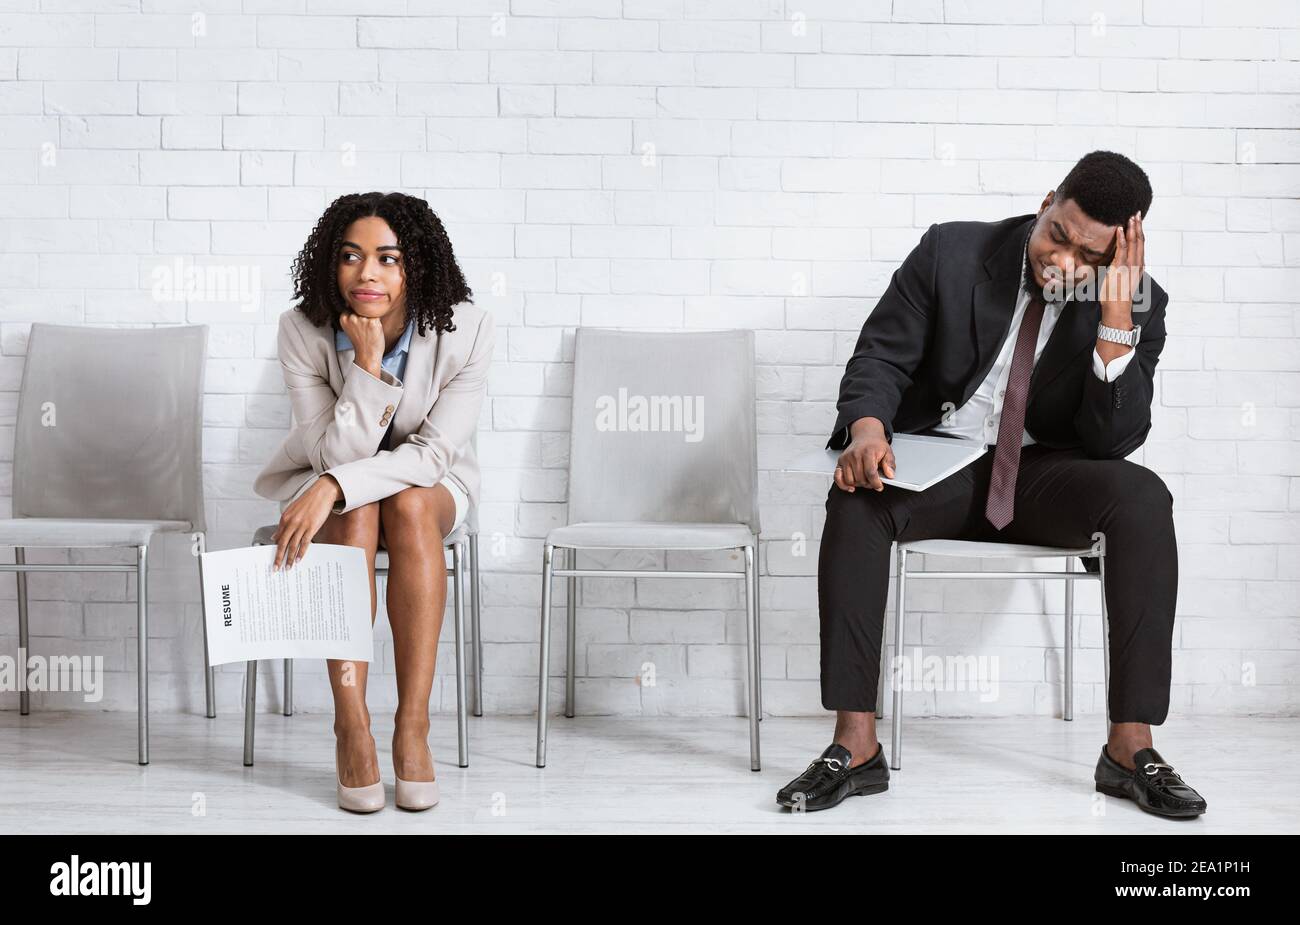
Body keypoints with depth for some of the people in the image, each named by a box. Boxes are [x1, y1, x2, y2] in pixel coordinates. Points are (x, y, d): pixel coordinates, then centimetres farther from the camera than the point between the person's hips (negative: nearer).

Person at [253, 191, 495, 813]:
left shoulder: (464, 330, -22)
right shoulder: (304, 329, -20)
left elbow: (434, 452, -24)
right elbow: (334, 453, -23)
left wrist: (335, 483, -37)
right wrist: (367, 364, -37)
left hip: (426, 484, 0)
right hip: (328, 486, 0)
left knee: (409, 505, -33)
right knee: (356, 512, -33)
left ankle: (413, 725, -31)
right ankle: (351, 727, -31)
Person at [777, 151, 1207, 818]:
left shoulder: (1138, 304, -6)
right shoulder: (952, 252, -7)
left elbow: (1114, 441, -12)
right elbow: (882, 355, -4)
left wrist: (1116, 321, -24)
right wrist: (868, 427, -26)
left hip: (1042, 473, 1)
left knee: (1143, 497, -30)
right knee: (856, 498, -33)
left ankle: (1130, 748, -26)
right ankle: (856, 747, -31)